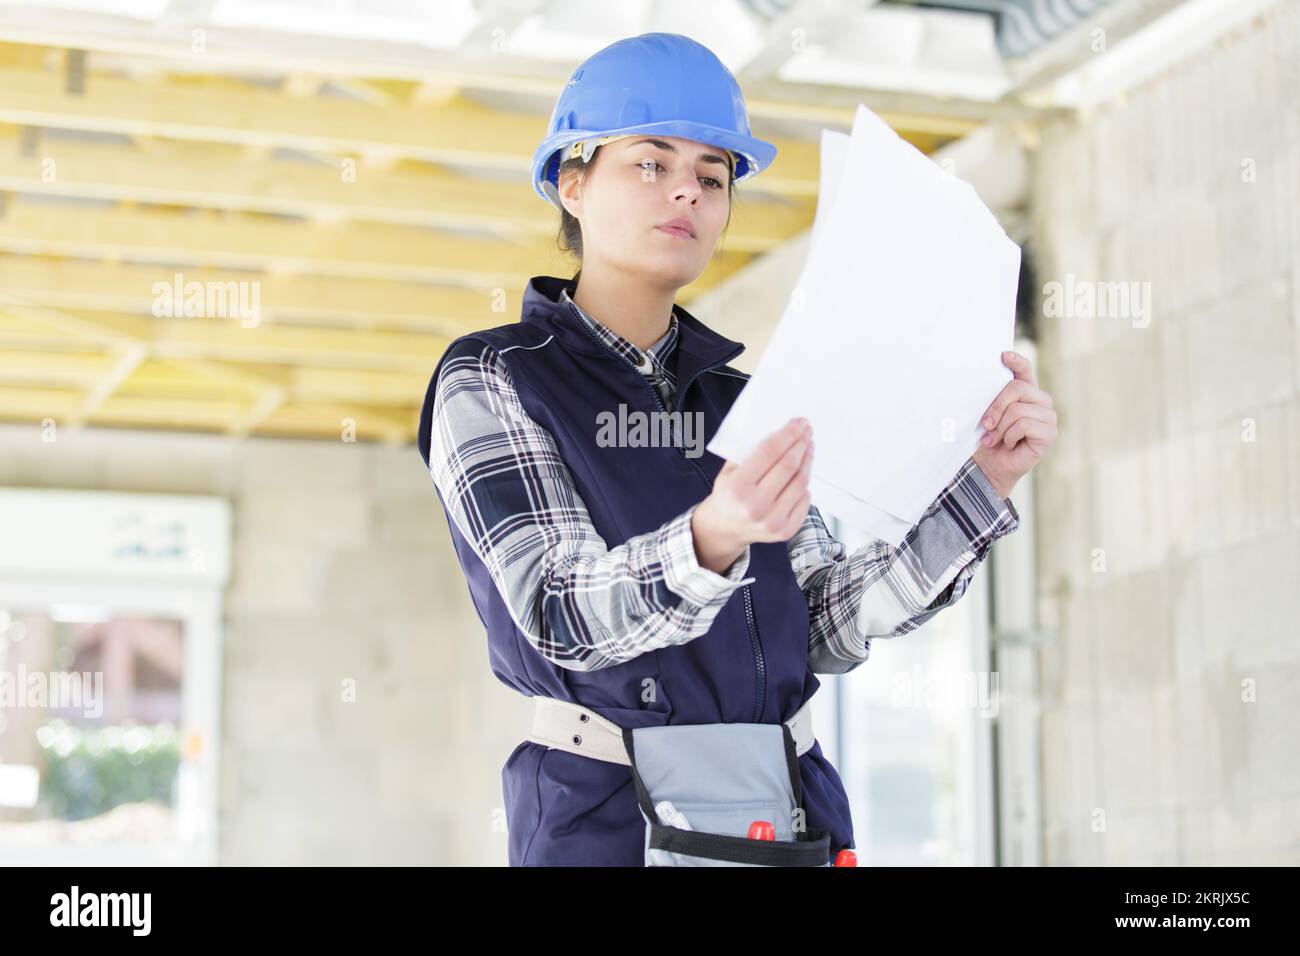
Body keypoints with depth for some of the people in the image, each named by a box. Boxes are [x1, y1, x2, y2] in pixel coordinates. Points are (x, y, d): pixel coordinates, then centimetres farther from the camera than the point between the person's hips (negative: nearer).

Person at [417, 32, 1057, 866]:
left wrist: (982, 483, -5)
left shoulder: (740, 402, 12)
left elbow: (830, 627, 4)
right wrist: (710, 541, -34)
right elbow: (563, 616, -16)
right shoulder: (488, 382, -2)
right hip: (607, 819, -4)